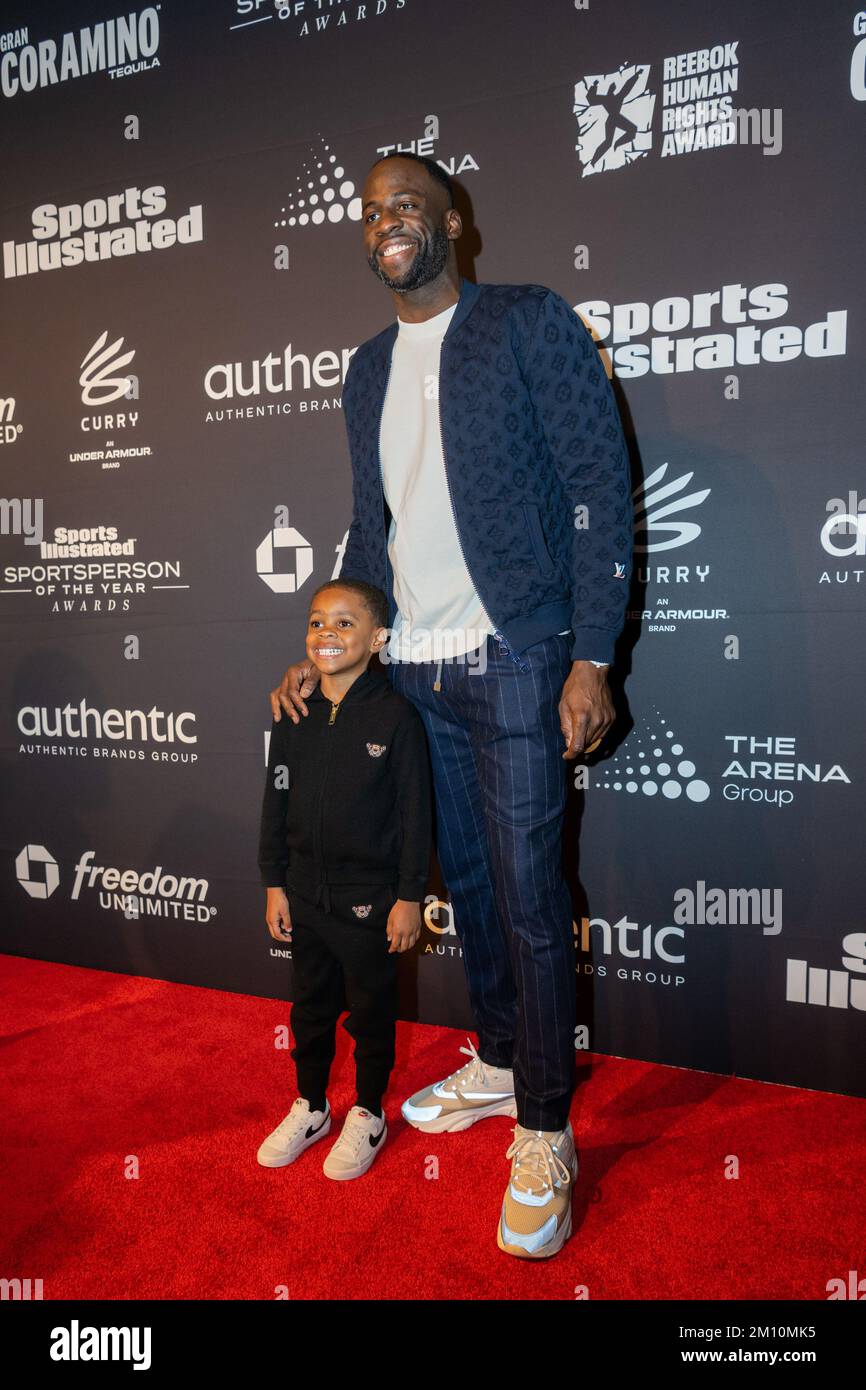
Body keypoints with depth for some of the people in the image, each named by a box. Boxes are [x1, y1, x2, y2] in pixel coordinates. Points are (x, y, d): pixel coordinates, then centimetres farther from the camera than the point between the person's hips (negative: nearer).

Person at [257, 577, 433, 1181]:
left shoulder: (396, 716, -14)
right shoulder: (294, 716, 0)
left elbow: (416, 813, -11)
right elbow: (276, 805, 7)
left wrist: (409, 896, -10)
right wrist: (275, 884, 7)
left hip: (370, 898, -4)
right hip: (306, 894, 4)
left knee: (371, 1010, 12)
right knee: (311, 1005, 19)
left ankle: (368, 1115, 33)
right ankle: (310, 1108, 38)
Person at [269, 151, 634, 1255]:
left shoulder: (530, 323, -3)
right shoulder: (368, 368, 16)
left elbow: (601, 486, -8)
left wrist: (590, 657, -15)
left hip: (512, 663, -6)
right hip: (412, 670, 6)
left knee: (529, 897, -2)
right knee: (466, 881, 15)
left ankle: (543, 1134, 14)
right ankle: (496, 1065, 34)